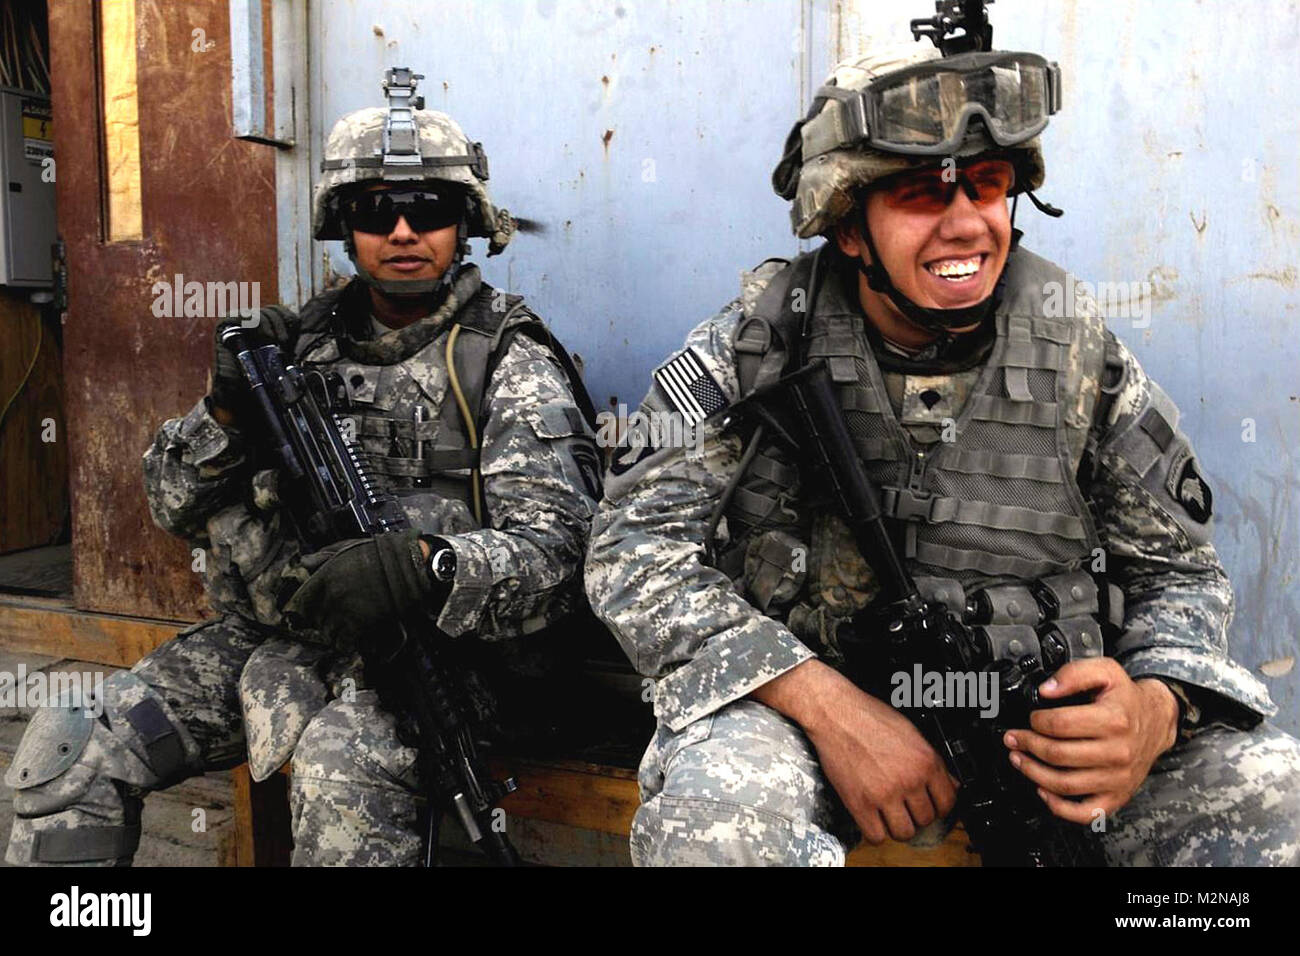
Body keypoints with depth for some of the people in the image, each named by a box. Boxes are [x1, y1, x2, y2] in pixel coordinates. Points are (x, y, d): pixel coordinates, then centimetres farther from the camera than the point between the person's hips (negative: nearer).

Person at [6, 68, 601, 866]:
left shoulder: (508, 363, -3)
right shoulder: (304, 342, 12)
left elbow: (557, 554, -13)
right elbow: (175, 505, 12)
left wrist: (426, 565, -32)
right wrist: (227, 411, -8)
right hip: (262, 636, 5)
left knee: (344, 770, -34)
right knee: (69, 744, -9)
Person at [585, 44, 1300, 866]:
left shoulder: (1084, 357, -3)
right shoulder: (757, 346, -9)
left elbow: (1179, 570, 6)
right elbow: (636, 544, -14)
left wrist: (1155, 708, -19)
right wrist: (830, 709, -25)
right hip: (797, 696, -2)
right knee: (717, 806, -35)